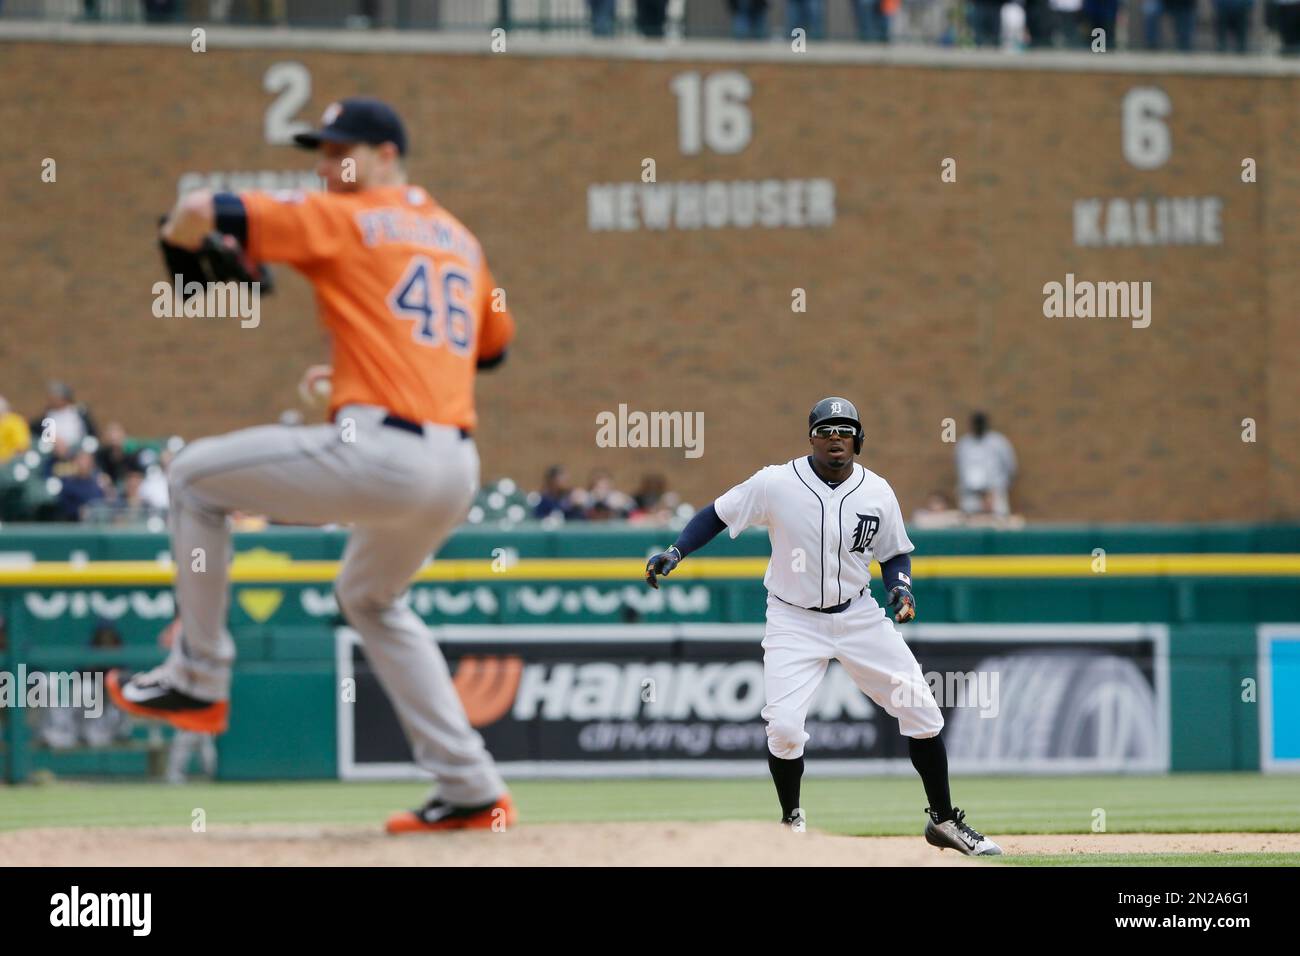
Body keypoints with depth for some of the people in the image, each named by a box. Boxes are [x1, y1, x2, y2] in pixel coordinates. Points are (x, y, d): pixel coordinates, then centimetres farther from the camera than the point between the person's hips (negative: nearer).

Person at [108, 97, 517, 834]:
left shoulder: (341, 218, 1)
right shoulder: (458, 238, 21)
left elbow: (201, 212, -6)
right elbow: (495, 344, 33)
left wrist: (179, 240, 18)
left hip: (380, 454, -8)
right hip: (458, 470, 8)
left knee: (197, 477, 10)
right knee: (372, 599, 31)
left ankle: (200, 678, 13)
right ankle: (472, 793, 22)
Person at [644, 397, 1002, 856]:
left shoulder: (877, 492, -4)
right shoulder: (775, 483, -13)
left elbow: (894, 554, 8)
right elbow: (718, 515, -4)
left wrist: (901, 586, -12)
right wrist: (675, 552, -17)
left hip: (859, 616, 3)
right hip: (794, 622, -3)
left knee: (921, 709, -1)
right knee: (783, 725, -17)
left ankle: (943, 819, 16)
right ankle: (792, 825, 9)